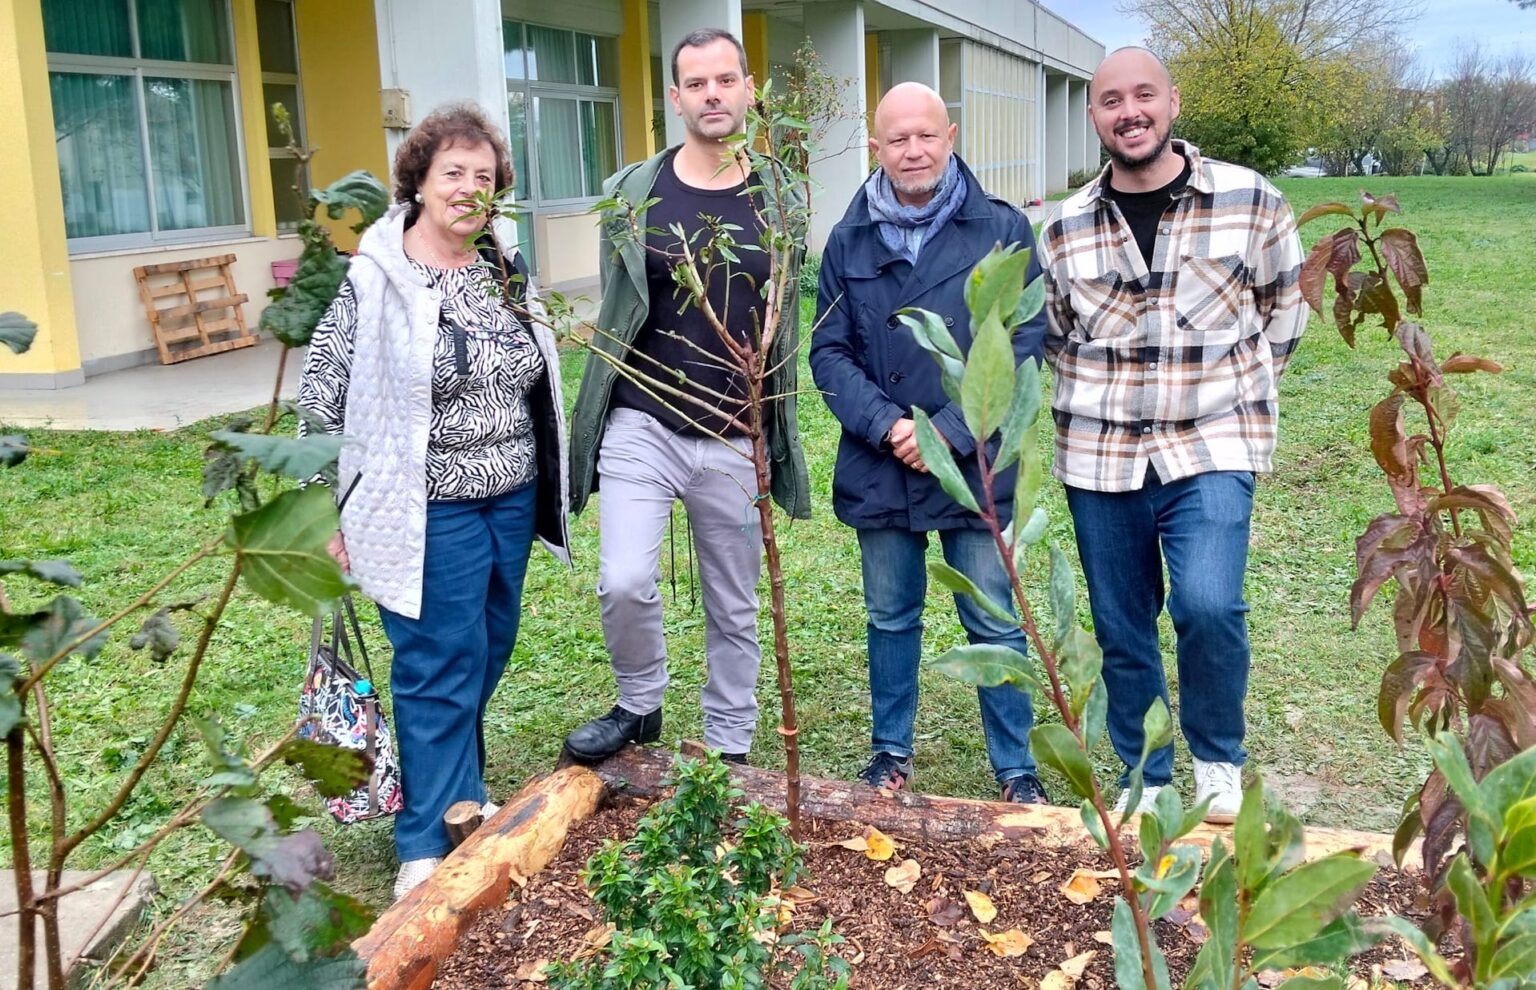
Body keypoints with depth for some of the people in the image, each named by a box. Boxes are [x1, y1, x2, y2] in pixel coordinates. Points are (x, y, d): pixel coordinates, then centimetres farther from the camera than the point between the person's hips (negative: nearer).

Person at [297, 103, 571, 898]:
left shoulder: (505, 274, 8)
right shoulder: (376, 282, -10)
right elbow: (323, 401, -7)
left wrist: (546, 487, 18)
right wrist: (334, 511, -7)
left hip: (511, 502, 6)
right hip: (429, 512, -6)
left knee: (486, 658, 15)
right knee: (441, 667, -2)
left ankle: (458, 791, 34)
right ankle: (429, 843, 10)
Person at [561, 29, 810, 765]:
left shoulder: (777, 202, 2)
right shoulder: (634, 193, 0)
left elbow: (787, 326, 10)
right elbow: (613, 314, 8)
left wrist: (780, 438, 9)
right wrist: (599, 417, 9)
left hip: (737, 444, 1)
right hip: (642, 426, -1)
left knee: (734, 608, 10)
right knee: (624, 582, -16)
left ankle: (729, 747, 28)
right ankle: (640, 704, 13)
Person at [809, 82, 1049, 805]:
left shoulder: (1002, 231, -4)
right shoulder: (849, 241, 3)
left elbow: (1021, 346, -8)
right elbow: (829, 352, 1)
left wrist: (949, 431, -16)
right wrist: (886, 425, -14)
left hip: (976, 467, -2)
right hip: (878, 469, 2)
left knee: (994, 626, 6)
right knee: (890, 619, 16)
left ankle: (1016, 769, 22)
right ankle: (891, 751, 33)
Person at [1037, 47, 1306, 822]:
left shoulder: (1250, 201, -4)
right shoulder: (1065, 228, 2)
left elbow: (1285, 303, 12)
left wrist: (1238, 387, 8)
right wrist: (1105, 394, 8)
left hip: (1211, 448, -2)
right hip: (1100, 456, 3)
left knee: (1208, 605, -21)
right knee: (1122, 630, 9)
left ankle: (1218, 760, 7)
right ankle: (1145, 779, 29)